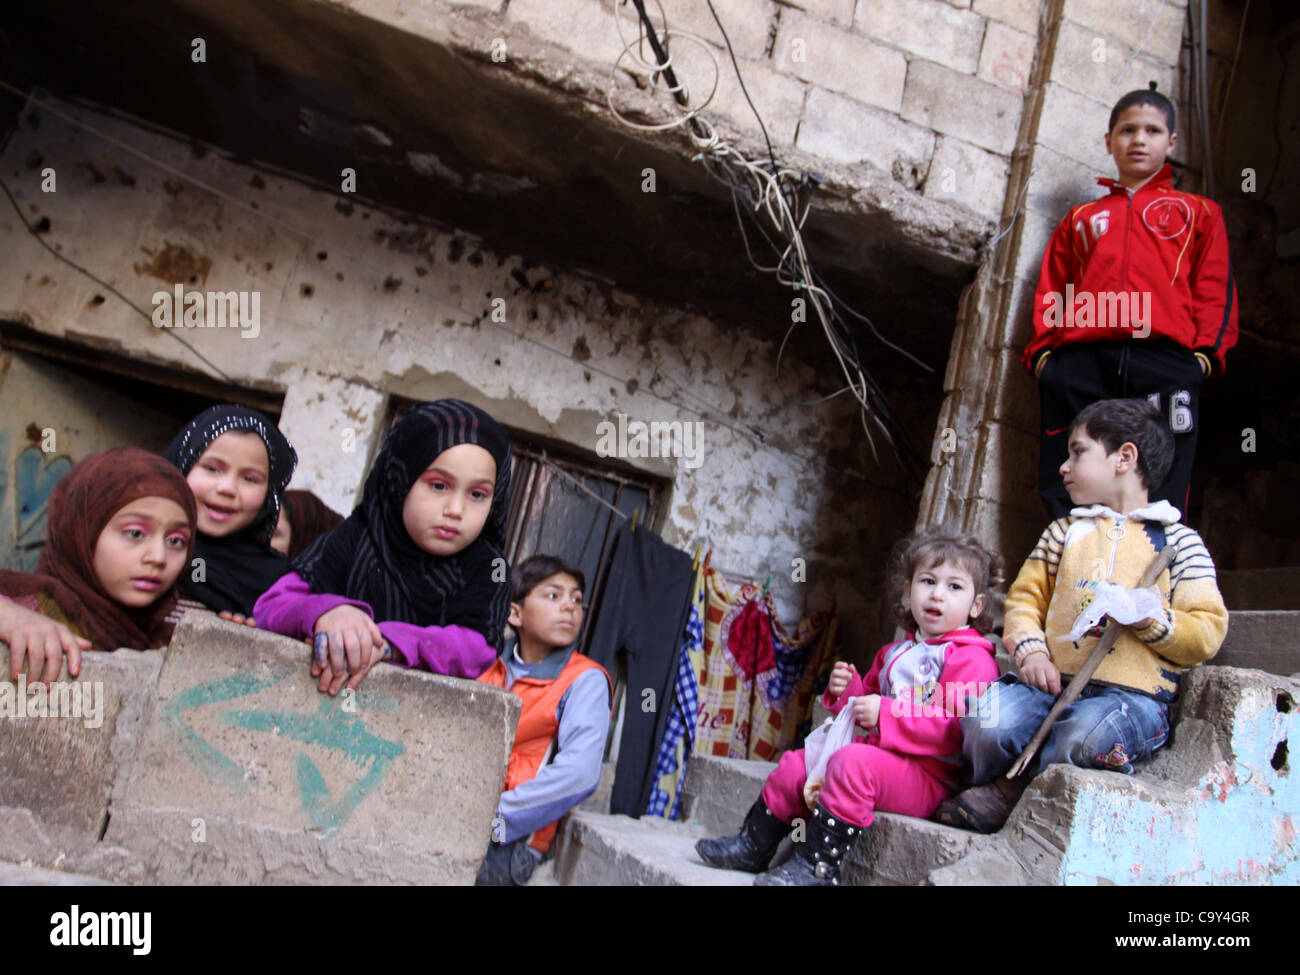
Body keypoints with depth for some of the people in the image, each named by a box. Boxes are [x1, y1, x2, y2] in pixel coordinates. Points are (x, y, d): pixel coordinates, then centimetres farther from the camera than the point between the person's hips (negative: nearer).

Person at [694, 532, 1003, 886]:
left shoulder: (971, 657, -9)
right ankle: (753, 847, 23)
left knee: (852, 762, -34)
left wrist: (887, 713, -26)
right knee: (795, 764, 6)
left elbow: (955, 726, -23)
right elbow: (869, 707, 29)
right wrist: (847, 690, 6)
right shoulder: (894, 653, 19)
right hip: (880, 755, 9)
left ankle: (817, 867, -23)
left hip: (929, 776, -9)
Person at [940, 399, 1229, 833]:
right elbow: (1025, 597, 17)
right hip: (1054, 682, 3)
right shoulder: (1064, 532, 23)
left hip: (1134, 694, -3)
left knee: (1084, 735, -37)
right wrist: (1031, 651, -2)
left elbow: (1208, 634, 3)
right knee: (986, 718, -28)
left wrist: (1149, 617, -16)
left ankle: (1007, 796, -12)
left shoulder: (1178, 541, 10)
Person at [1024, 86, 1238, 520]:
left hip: (1165, 360, -1)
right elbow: (1051, 290, 20)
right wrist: (1041, 349, 4)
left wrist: (1207, 350, -1)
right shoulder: (1081, 218, 30)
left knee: (1159, 494, -11)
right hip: (1079, 362, 2)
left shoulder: (1198, 212, 26)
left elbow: (1215, 288, 15)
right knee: (1066, 494, -8)